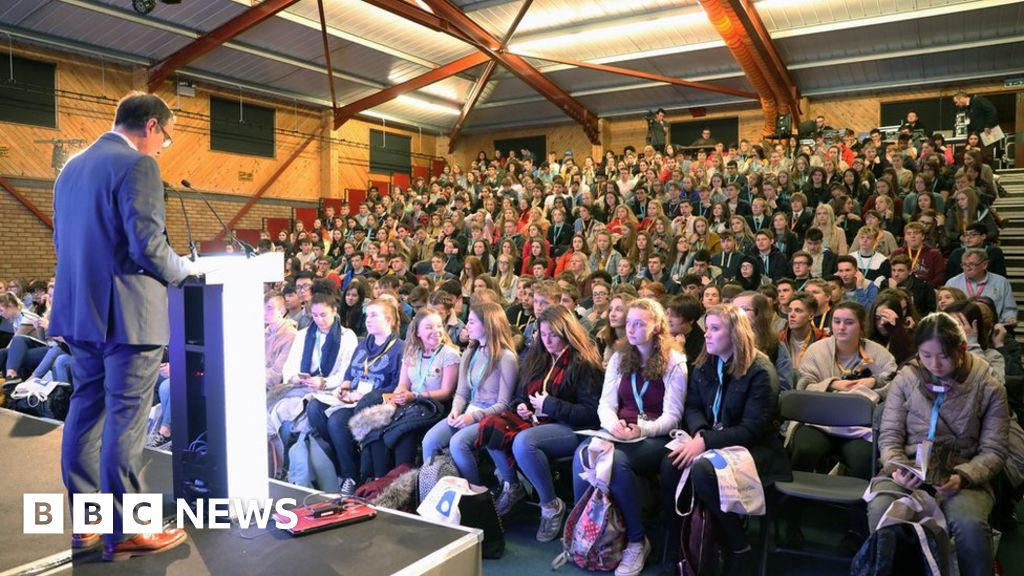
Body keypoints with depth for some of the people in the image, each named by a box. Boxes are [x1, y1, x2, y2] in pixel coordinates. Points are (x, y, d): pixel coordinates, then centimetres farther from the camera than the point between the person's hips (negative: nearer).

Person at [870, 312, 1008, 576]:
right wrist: (898, 467, -16)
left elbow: (993, 451, 3)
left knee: (970, 525, -34)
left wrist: (962, 477, -16)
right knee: (880, 512, -32)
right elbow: (889, 437, 5)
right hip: (908, 471, 1)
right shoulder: (906, 379, 4)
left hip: (964, 477, 0)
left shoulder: (989, 388, 3)